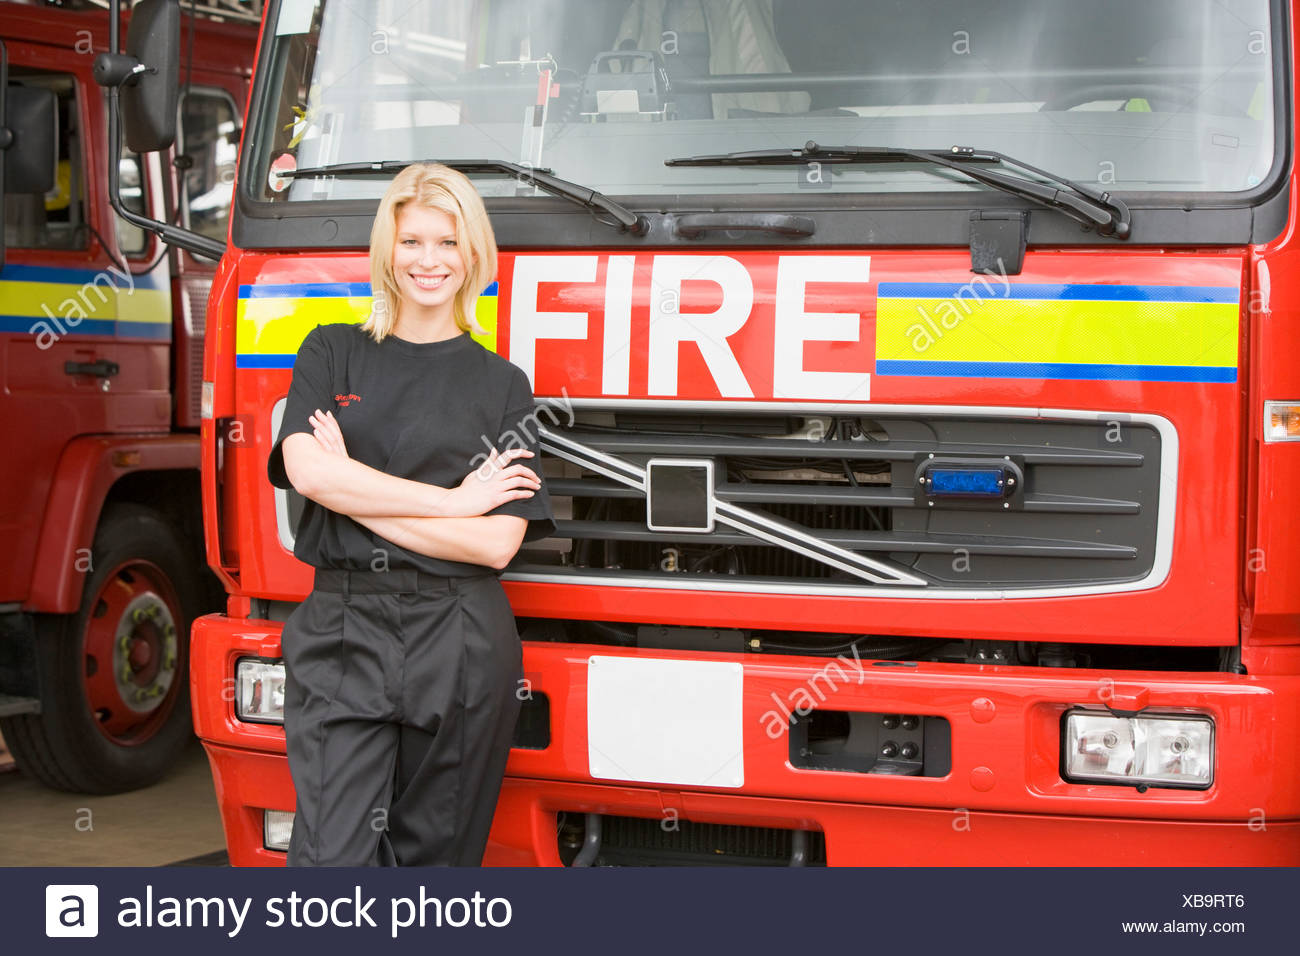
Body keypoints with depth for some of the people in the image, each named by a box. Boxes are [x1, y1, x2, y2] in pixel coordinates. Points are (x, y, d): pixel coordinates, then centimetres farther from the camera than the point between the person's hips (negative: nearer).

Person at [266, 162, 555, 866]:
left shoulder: (502, 385, 6)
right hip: (341, 633, 0)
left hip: (461, 649, 0)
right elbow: (307, 469, -9)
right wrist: (456, 500, -9)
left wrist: (355, 496, -7)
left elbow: (496, 543, -4)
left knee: (435, 854, 8)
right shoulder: (331, 353, 10)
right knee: (333, 856, -8)